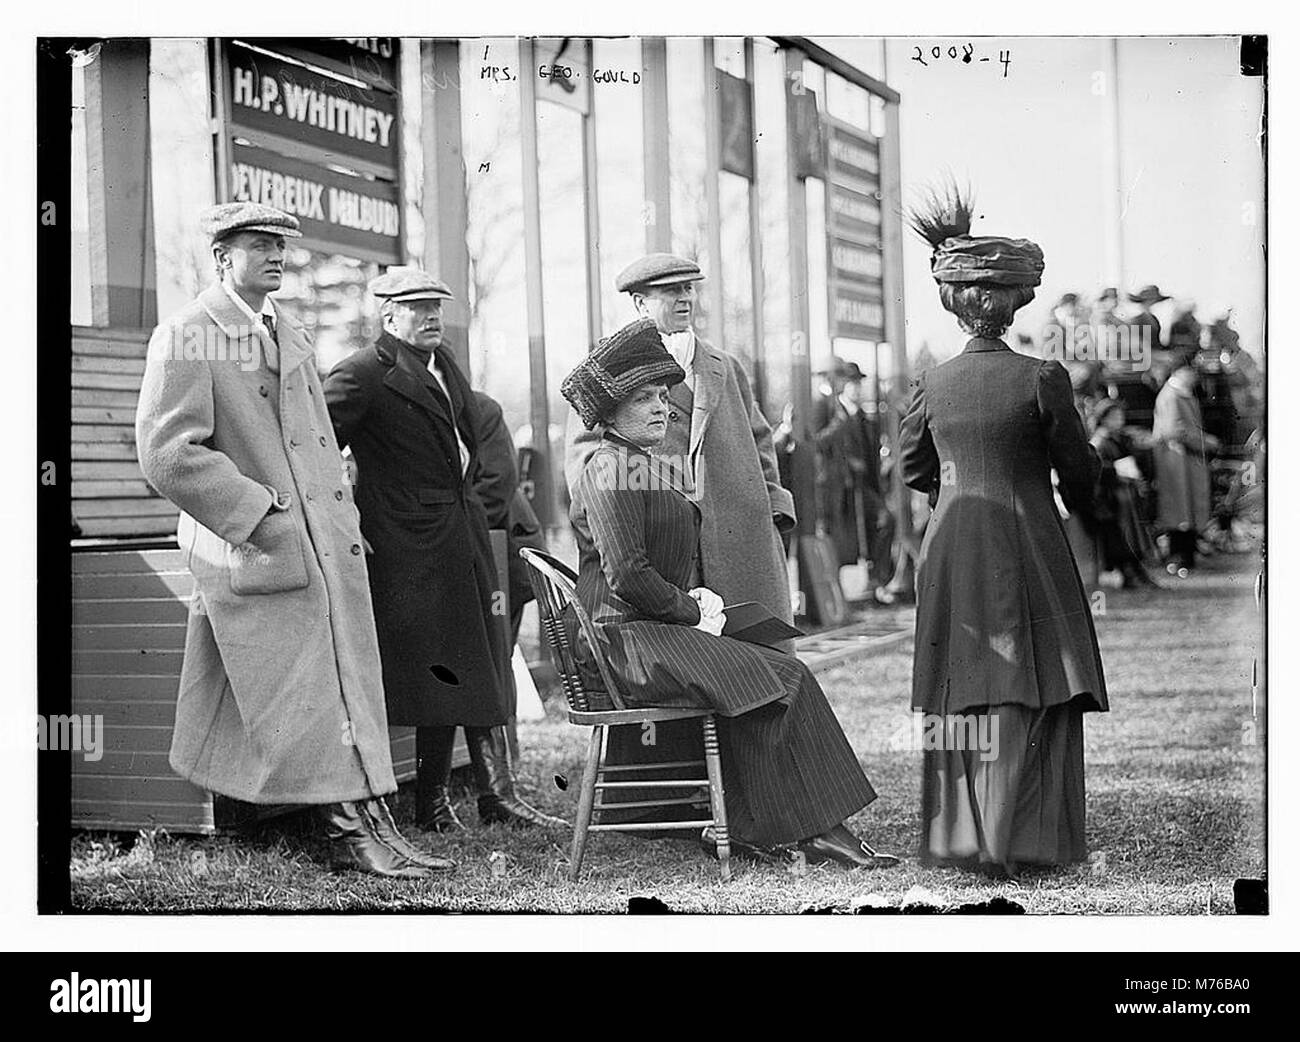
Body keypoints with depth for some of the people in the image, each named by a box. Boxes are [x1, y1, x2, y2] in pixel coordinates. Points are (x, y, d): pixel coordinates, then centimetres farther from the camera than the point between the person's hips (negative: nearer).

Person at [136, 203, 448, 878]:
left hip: (326, 544, 8)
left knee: (350, 689, 7)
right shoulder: (187, 337, -8)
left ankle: (368, 829, 13)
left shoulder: (289, 335, 18)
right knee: (302, 702, -5)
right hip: (252, 548, -8)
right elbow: (167, 453, -16)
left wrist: (343, 519, 16)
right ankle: (356, 829, -2)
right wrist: (262, 512, -17)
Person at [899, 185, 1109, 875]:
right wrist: (1075, 502, 19)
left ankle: (956, 835, 15)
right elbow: (1080, 475, -3)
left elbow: (912, 469, 12)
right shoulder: (1041, 379, -11)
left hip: (951, 549, 4)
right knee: (1031, 696, 1)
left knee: (959, 693, 10)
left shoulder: (931, 385, -1)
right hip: (1026, 546, -4)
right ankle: (1010, 840, -4)